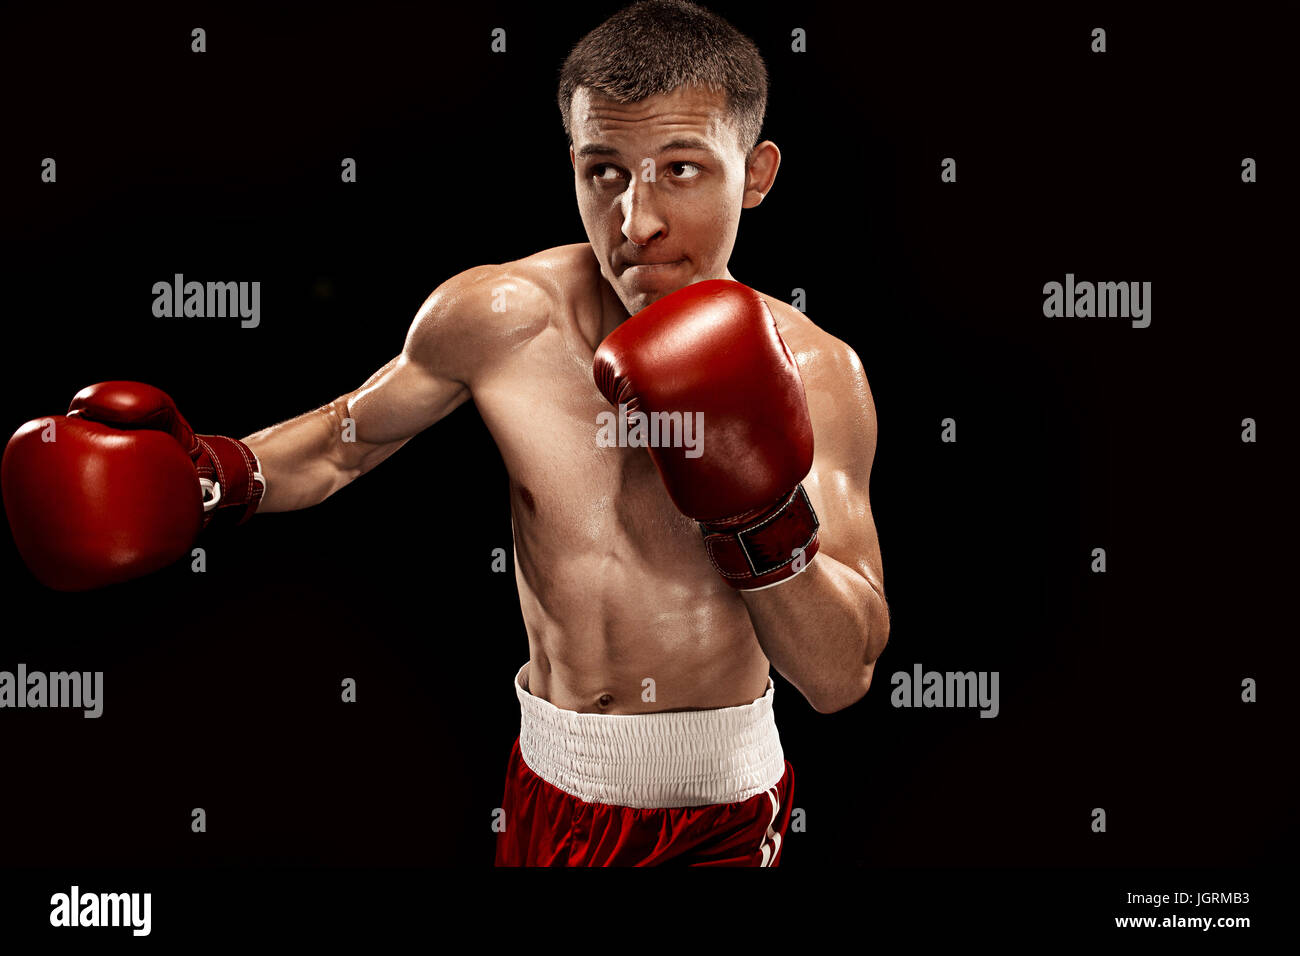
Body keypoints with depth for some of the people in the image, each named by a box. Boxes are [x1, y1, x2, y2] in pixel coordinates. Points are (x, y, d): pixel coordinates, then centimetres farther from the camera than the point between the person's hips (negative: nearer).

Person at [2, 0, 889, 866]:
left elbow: (841, 679, -15)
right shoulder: (497, 319, -12)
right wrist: (210, 473, -11)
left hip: (724, 811, -2)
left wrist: (765, 519, -30)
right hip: (556, 793, 2)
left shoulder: (815, 374, -15)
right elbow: (341, 441, 7)